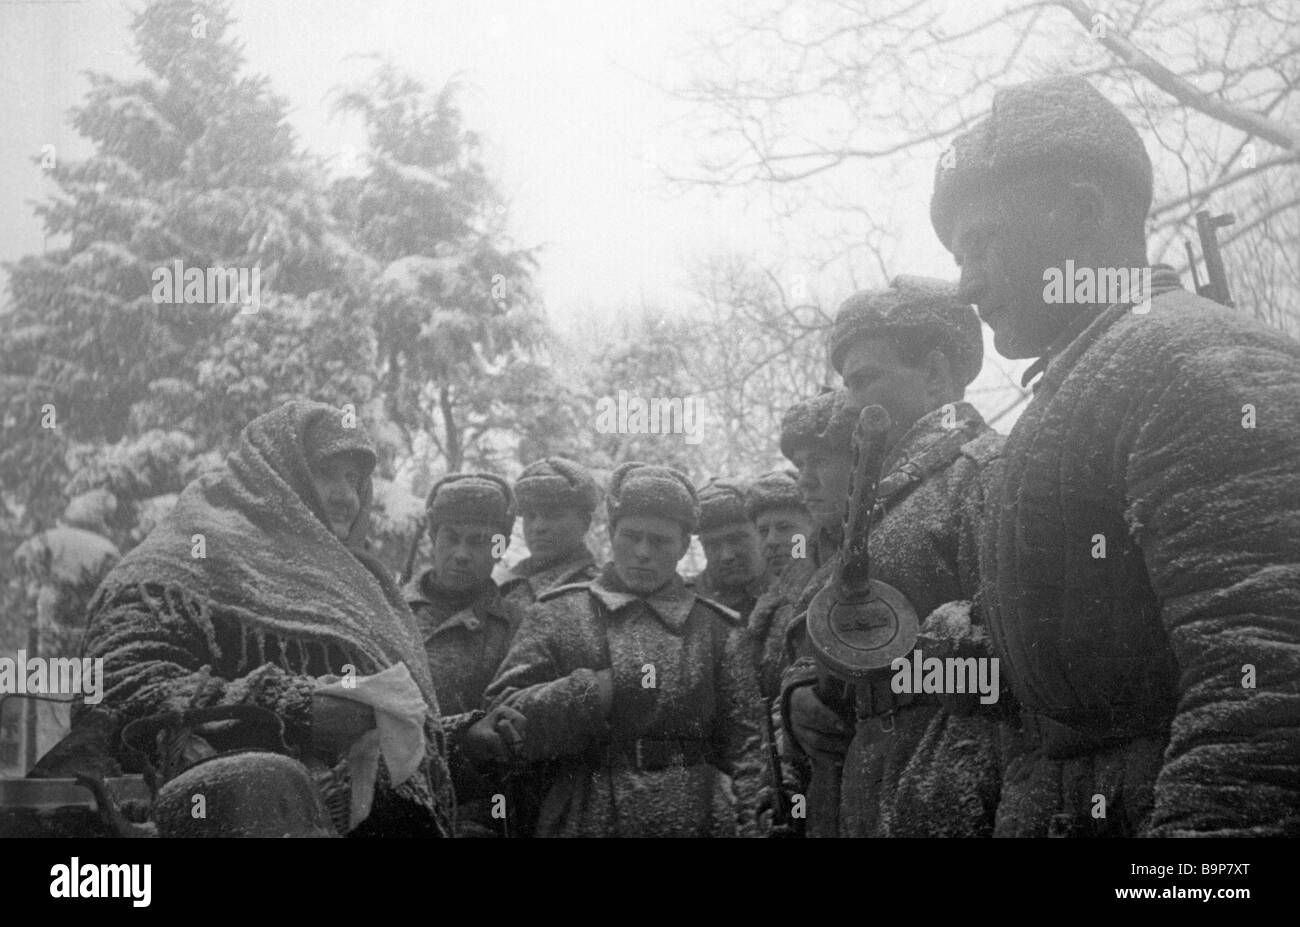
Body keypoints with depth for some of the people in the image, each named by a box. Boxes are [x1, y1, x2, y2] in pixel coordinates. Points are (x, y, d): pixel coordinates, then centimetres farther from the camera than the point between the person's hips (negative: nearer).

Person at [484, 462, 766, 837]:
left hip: (702, 821, 1)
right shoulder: (557, 616, 6)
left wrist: (756, 827, -7)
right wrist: (595, 690, -14)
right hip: (587, 822, -1)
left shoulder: (717, 629, 10)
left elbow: (746, 747, 5)